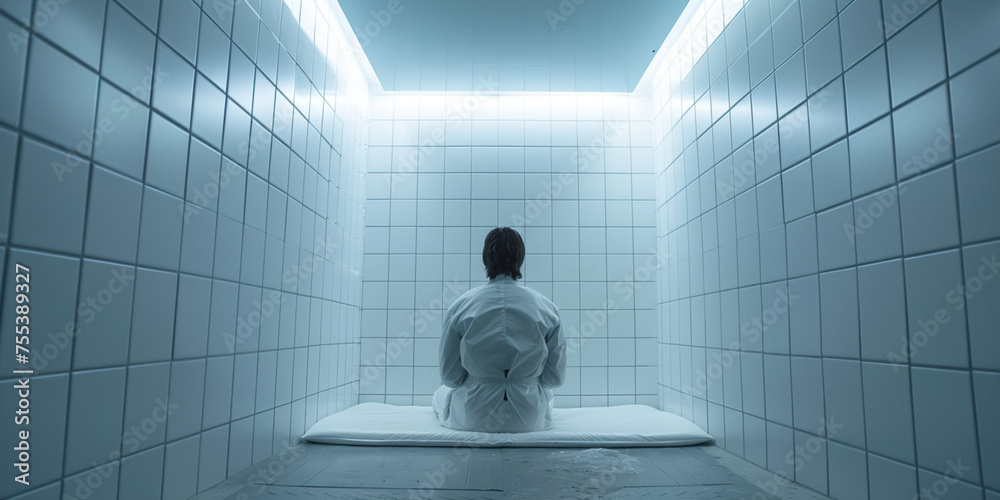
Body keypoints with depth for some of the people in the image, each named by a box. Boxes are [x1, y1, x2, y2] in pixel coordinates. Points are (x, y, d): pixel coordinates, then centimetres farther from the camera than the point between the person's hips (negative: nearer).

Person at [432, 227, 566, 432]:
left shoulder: (459, 307, -10)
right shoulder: (547, 308, -8)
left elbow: (450, 376, -4)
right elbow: (555, 377, -1)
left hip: (473, 417, 0)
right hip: (529, 419, 1)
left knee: (442, 393, 33)